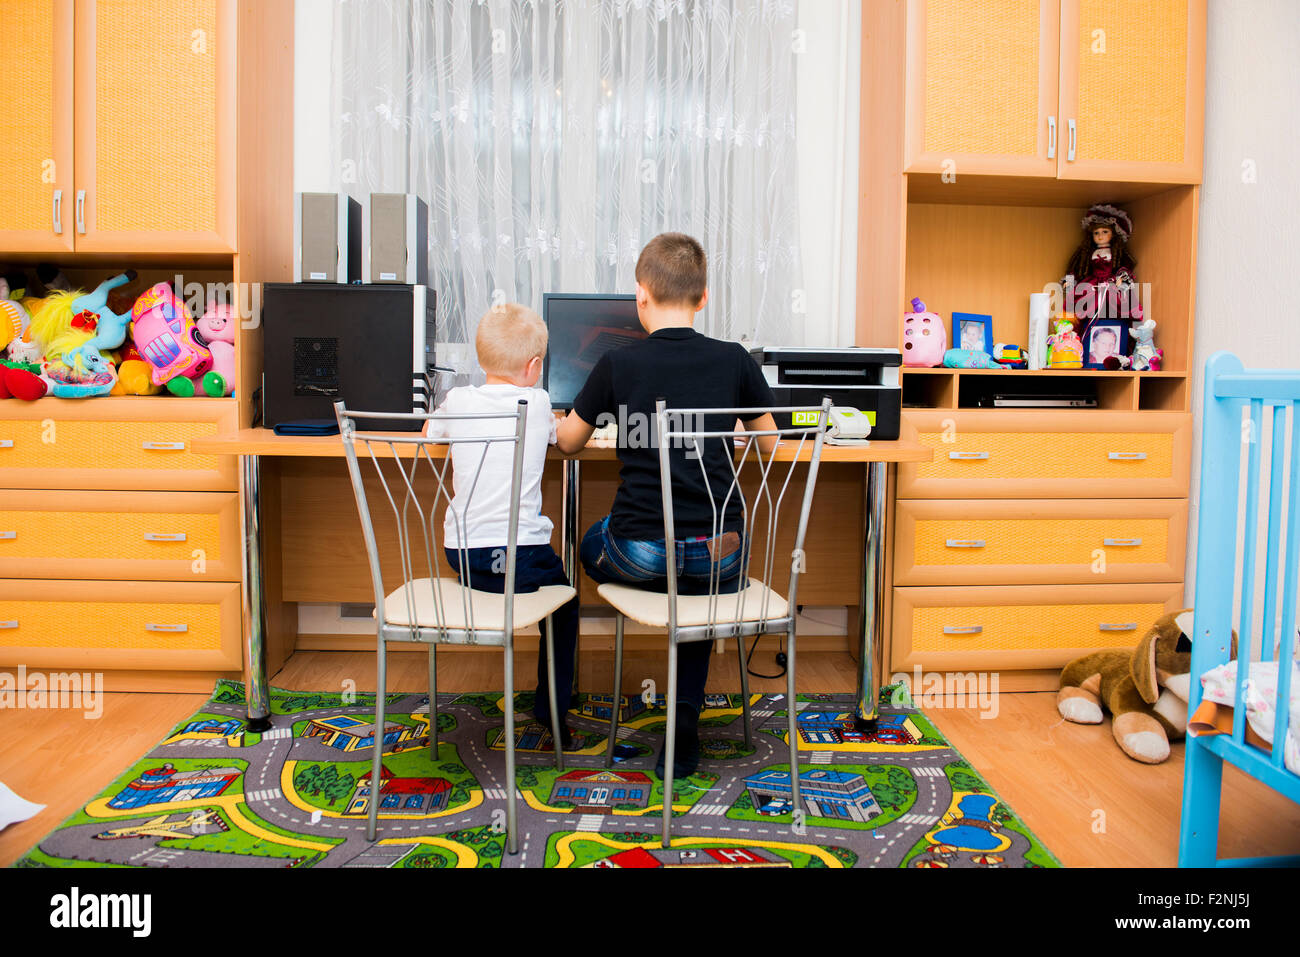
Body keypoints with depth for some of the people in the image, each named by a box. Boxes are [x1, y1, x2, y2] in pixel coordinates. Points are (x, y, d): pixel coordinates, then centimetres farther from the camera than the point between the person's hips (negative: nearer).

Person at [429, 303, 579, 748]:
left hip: (460, 555, 3)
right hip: (521, 557, -3)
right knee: (563, 602, 23)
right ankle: (552, 707, 22)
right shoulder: (538, 403, -2)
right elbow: (562, 438, 20)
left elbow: (429, 433, 24)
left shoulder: (458, 400, 2)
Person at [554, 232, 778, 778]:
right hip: (718, 556, 2)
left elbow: (567, 443, 11)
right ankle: (684, 739, 27)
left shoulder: (617, 365, -5)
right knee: (700, 574, 34)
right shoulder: (734, 360, -1)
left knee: (592, 545, 31)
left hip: (639, 553, -1)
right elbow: (768, 442, 15)